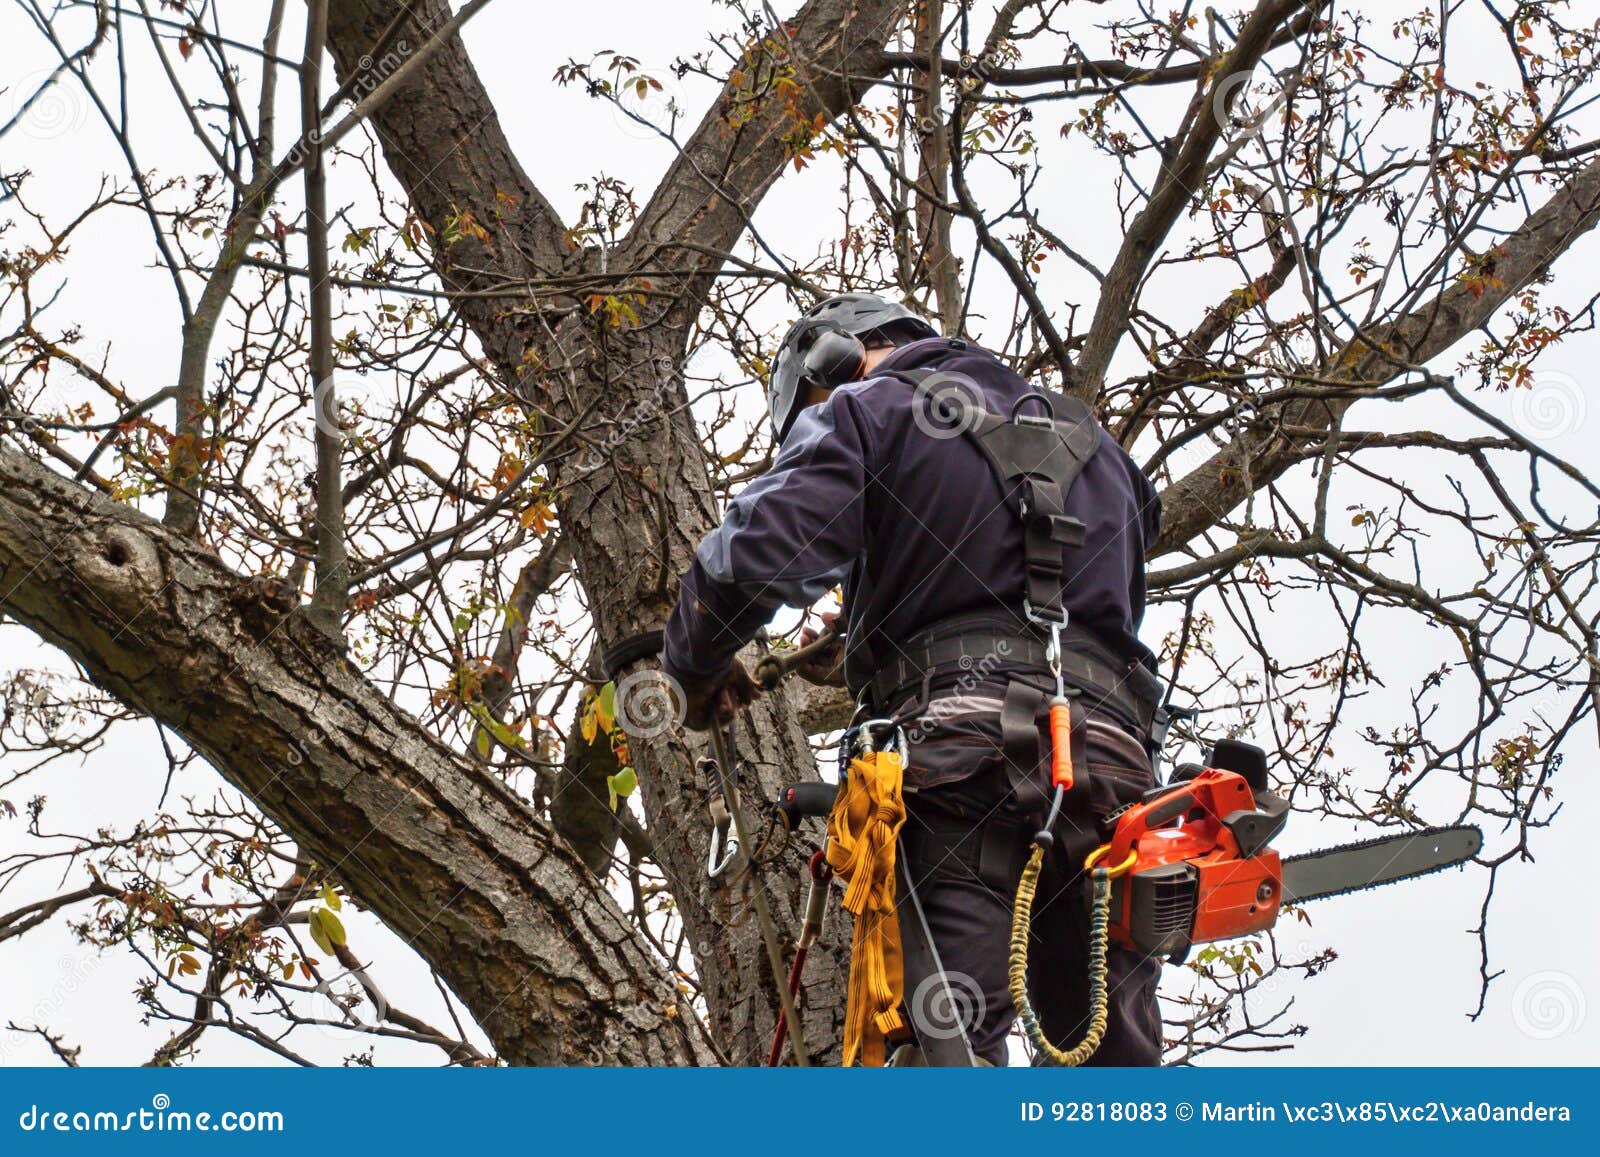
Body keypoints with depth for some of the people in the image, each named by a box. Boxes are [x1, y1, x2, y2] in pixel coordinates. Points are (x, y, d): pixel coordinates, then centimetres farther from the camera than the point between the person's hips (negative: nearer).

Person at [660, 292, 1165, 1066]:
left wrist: (696, 666, 15)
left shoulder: (863, 412, 12)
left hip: (956, 744, -5)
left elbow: (758, 552, -4)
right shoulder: (1088, 438, 31)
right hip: (1107, 757, 5)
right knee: (1112, 1054, 6)